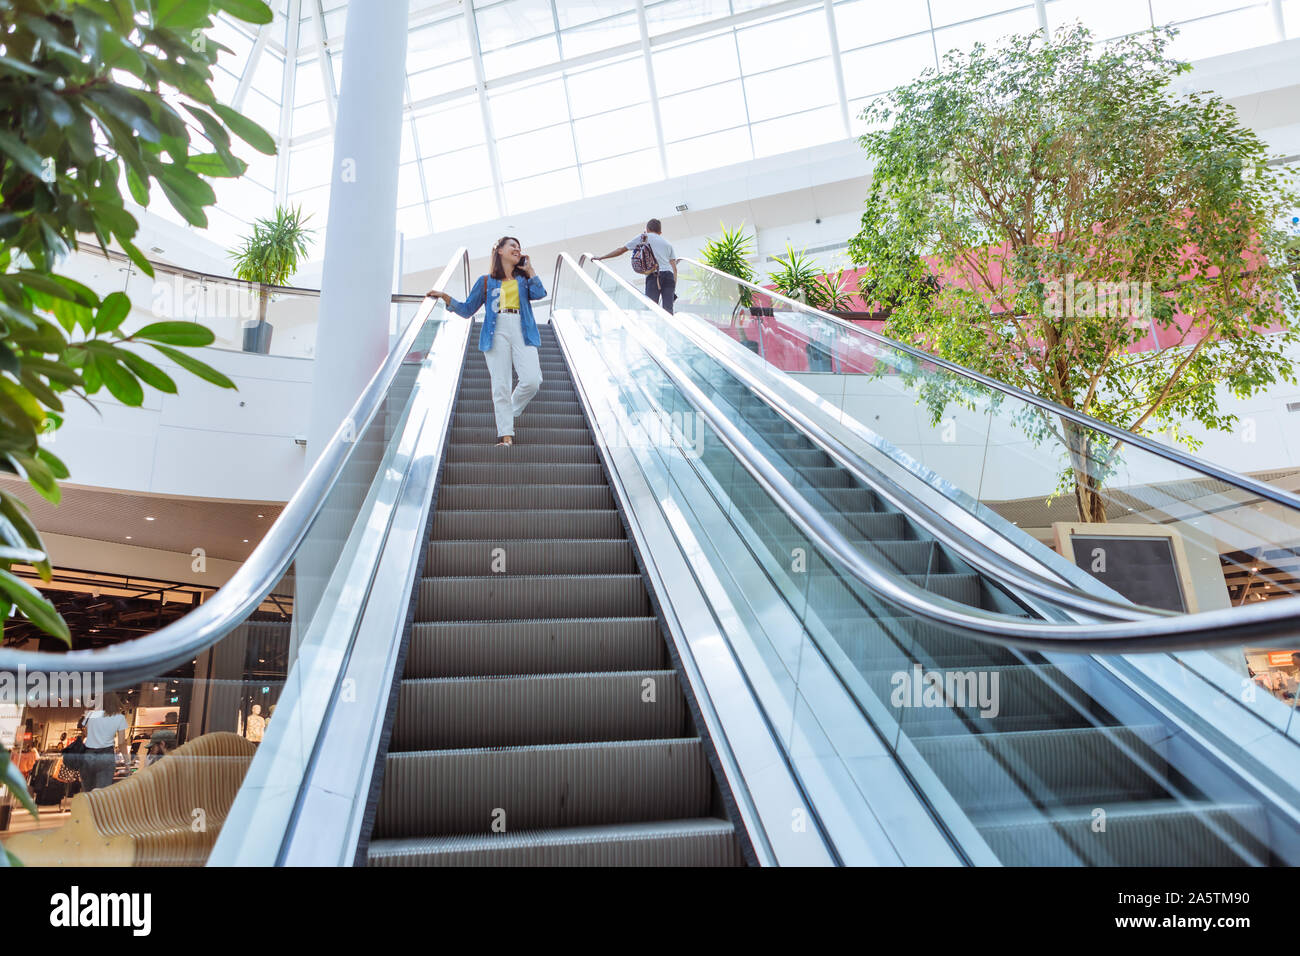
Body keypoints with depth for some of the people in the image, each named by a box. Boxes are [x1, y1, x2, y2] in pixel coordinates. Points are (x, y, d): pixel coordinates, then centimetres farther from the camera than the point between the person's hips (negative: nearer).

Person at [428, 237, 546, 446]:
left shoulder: (523, 278, 24)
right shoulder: (486, 281, 19)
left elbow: (539, 293, 2)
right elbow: (467, 309, 18)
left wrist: (529, 269, 11)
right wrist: (445, 297, 6)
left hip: (522, 332, 1)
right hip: (496, 333, -1)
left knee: (532, 380, -17)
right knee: (500, 385, -9)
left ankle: (511, 412, 10)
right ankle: (505, 434, -7)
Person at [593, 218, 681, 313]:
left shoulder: (643, 237, 20)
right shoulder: (667, 243, 29)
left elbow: (621, 250, 21)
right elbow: (674, 268, 18)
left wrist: (601, 257, 29)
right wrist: (674, 289, 16)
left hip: (654, 275, -3)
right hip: (669, 275, 3)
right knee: (668, 311, -7)